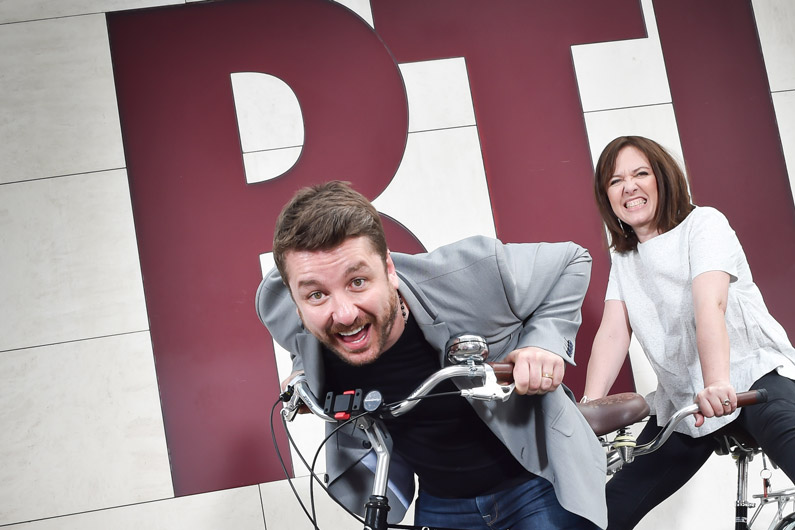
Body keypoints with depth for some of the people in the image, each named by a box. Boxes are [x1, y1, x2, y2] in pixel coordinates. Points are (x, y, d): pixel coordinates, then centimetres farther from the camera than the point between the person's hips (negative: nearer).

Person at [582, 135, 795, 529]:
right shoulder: (623, 259, 12)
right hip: (681, 401, 5)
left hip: (754, 375, -5)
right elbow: (613, 333, -3)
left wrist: (718, 382, -39)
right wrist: (590, 405, -20)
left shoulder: (703, 224, -4)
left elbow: (710, 304, -22)